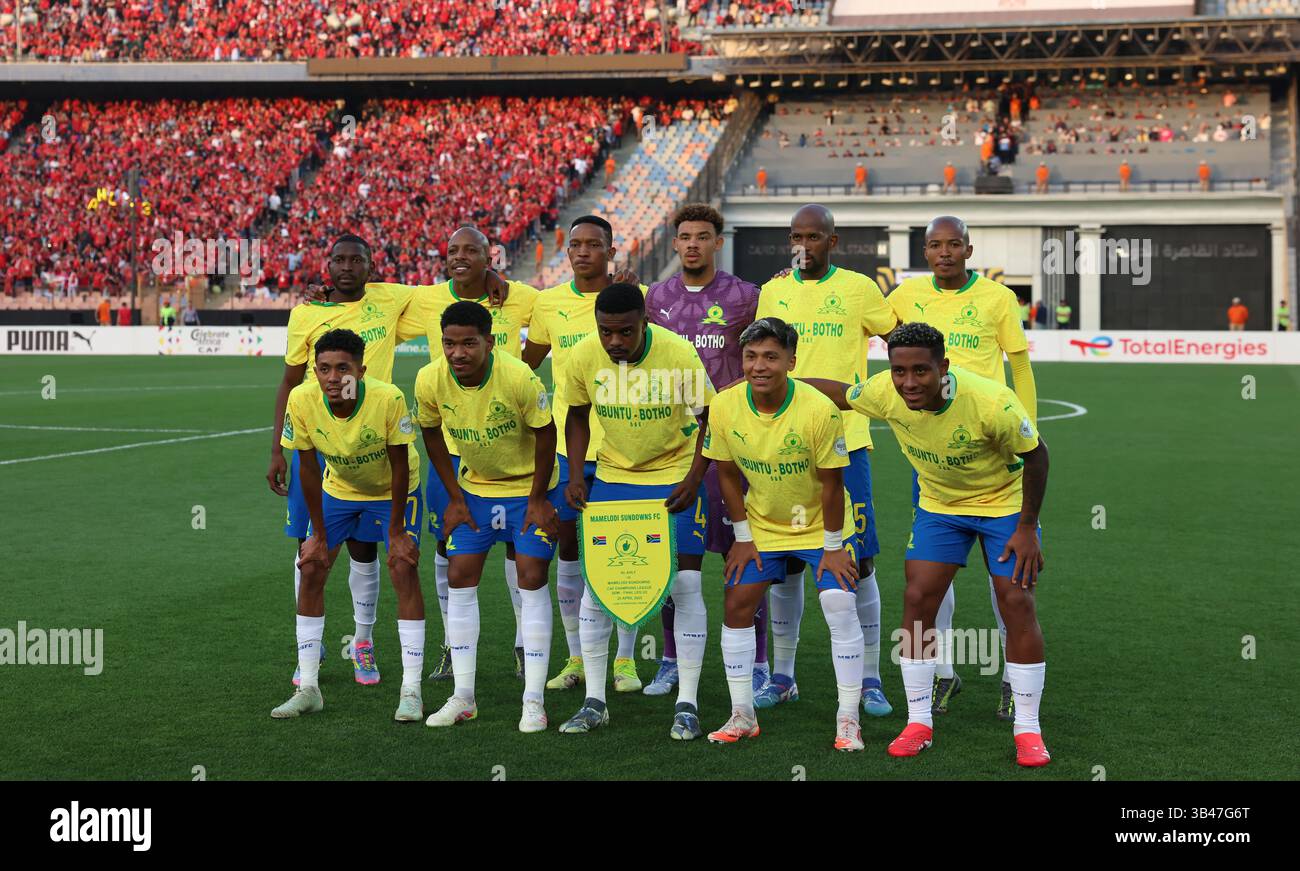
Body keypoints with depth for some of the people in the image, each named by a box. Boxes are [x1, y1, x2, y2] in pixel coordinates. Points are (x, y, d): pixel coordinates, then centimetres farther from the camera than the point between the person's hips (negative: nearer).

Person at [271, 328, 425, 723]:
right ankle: (308, 688, 7)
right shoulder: (302, 400, -26)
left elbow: (399, 467, -22)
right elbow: (308, 468, -14)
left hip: (395, 491, -3)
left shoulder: (388, 399, -34)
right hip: (338, 490, 3)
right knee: (311, 571, -4)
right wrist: (319, 535, -9)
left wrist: (396, 532, -17)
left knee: (404, 570, -15)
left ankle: (411, 691, -9)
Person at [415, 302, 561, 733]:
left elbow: (545, 432, -15)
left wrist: (538, 498, -12)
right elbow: (433, 435, 0)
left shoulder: (519, 377, -29)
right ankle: (463, 697, 8)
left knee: (531, 579, -9)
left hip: (529, 487, -4)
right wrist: (455, 498, 0)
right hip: (473, 488, 4)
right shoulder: (429, 381, -18)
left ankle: (534, 701, -3)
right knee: (460, 579, -1)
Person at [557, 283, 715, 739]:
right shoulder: (583, 356, -14)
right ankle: (594, 701, 12)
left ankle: (687, 705, 2)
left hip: (675, 476, -3)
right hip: (612, 476, 3)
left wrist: (693, 480, -18)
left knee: (685, 584, -7)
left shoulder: (679, 354, -22)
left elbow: (707, 418, -10)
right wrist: (575, 475, -6)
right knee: (595, 581, 0)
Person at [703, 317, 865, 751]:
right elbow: (727, 473, -2)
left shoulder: (820, 410, -27)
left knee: (841, 609, -14)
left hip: (820, 525, -3)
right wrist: (743, 537, 0)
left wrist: (833, 546, -12)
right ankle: (742, 716, 12)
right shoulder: (724, 406, -17)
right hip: (761, 524, 3)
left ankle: (848, 720, -2)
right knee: (736, 605, -2)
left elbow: (831, 482, -18)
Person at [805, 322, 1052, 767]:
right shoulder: (885, 393, -24)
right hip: (938, 504, 3)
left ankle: (1027, 730, 2)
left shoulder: (992, 403, -35)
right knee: (917, 600, -6)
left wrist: (1027, 527, -16)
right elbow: (840, 393, -2)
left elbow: (1035, 455, -19)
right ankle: (919, 722, 8)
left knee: (1017, 602, -10)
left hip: (1005, 501, -3)